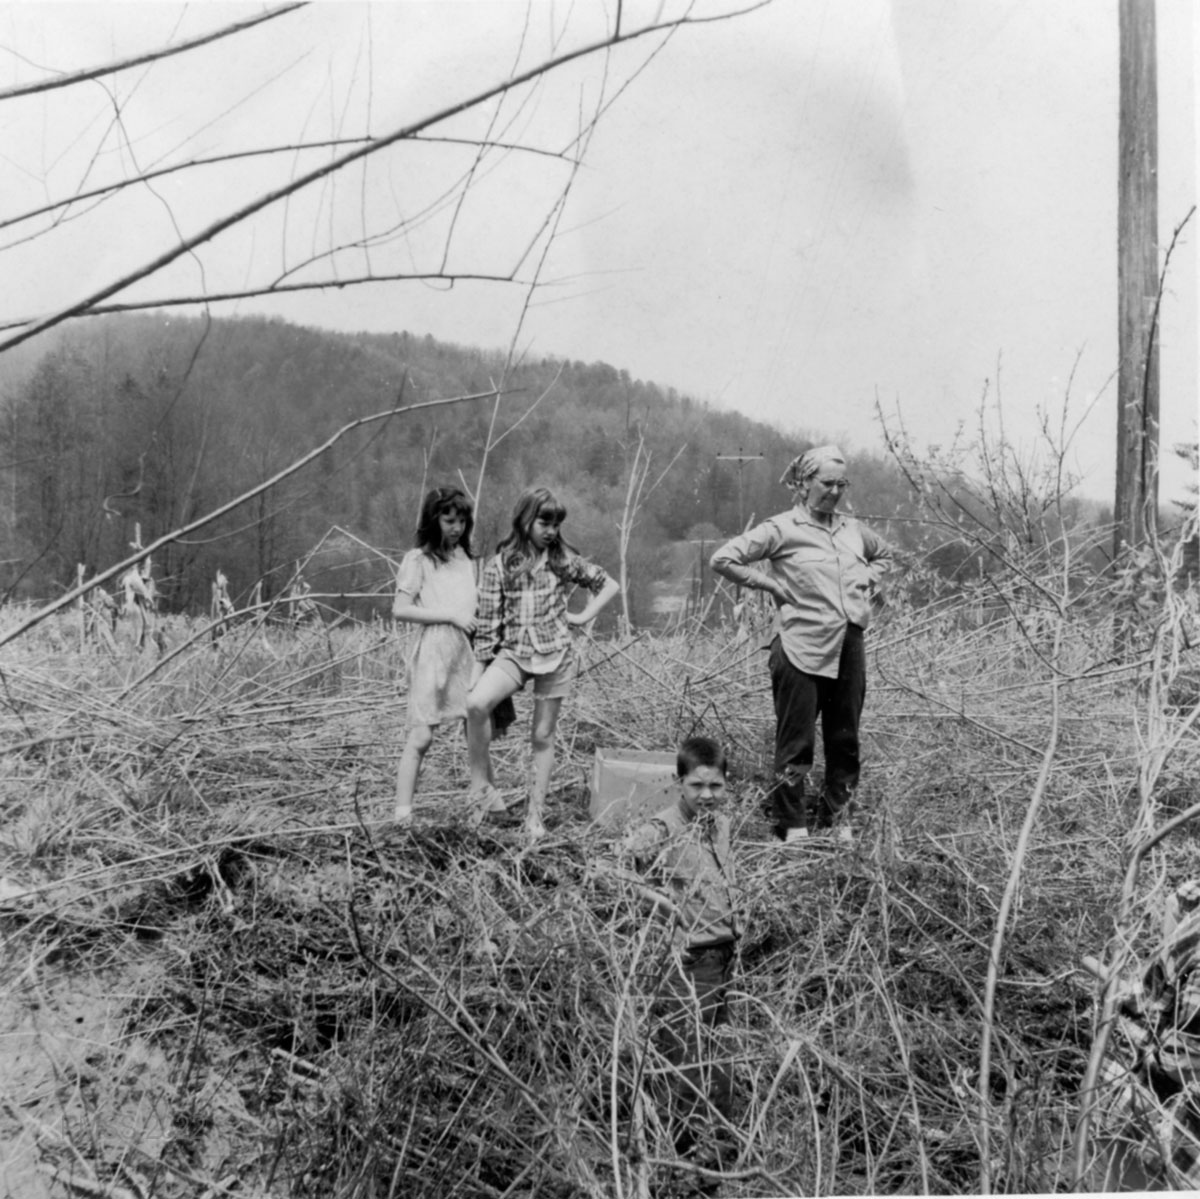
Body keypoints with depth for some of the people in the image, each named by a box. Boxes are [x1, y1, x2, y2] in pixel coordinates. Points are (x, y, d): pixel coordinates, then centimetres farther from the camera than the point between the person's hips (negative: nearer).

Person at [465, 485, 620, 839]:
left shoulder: (564, 560, 2)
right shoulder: (500, 565, -1)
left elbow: (609, 585, 13)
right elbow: (488, 620, 0)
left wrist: (584, 616, 2)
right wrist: (482, 664, -2)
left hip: (556, 655, 1)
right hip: (513, 652, -1)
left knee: (543, 736, 5)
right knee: (476, 703, -28)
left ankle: (535, 815, 14)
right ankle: (481, 783, -11)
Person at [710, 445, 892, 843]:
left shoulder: (853, 530, 13)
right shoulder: (782, 529, -5)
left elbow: (884, 554, 34)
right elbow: (723, 559, -9)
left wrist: (867, 582, 16)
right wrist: (771, 585, -8)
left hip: (849, 646, 6)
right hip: (801, 650, -6)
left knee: (845, 740, 10)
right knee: (796, 742, -1)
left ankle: (834, 818, 22)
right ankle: (792, 827, 8)